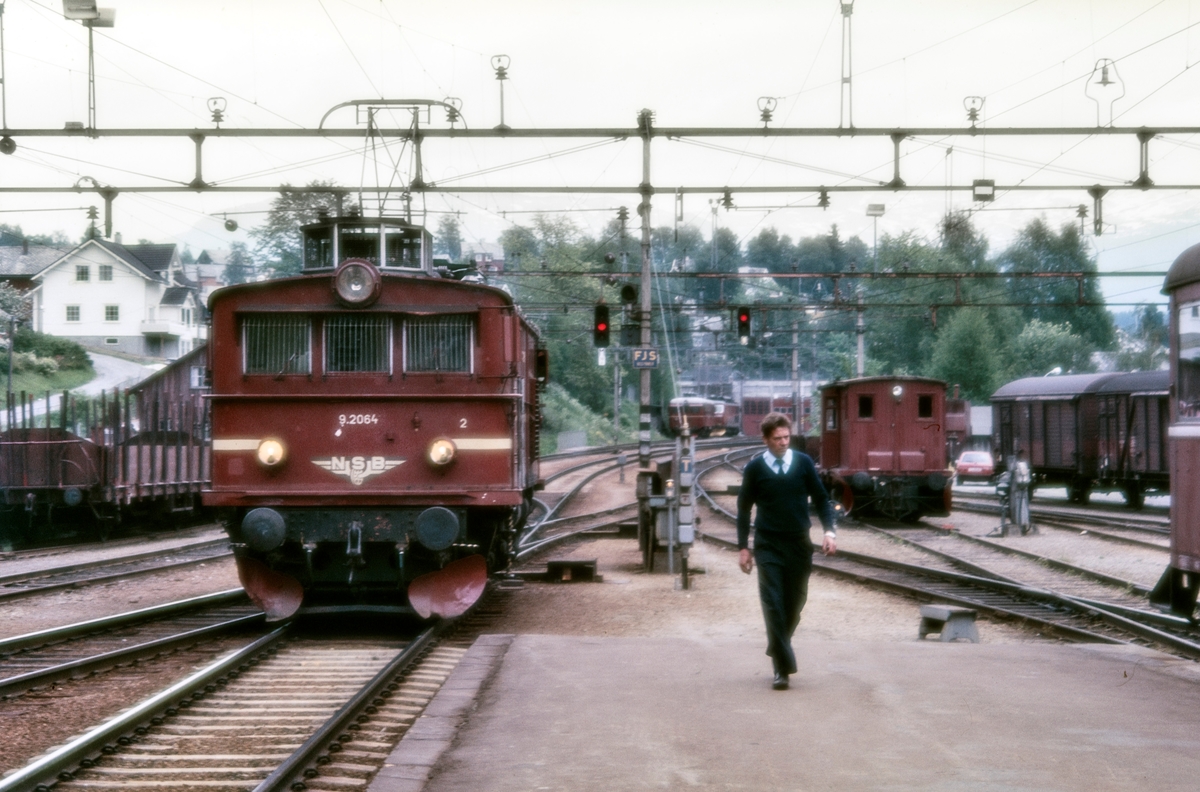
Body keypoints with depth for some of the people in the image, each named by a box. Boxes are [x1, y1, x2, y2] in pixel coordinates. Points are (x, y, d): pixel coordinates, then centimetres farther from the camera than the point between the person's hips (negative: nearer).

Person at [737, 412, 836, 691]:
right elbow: (744, 508, 6)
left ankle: (777, 648, 33)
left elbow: (820, 498, 7)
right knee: (773, 604, -9)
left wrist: (830, 531, -7)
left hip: (799, 543, 2)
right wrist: (743, 547, 2)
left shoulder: (804, 463, 2)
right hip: (768, 545, -2)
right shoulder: (754, 468, -1)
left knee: (794, 603, 9)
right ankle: (782, 667, -10)